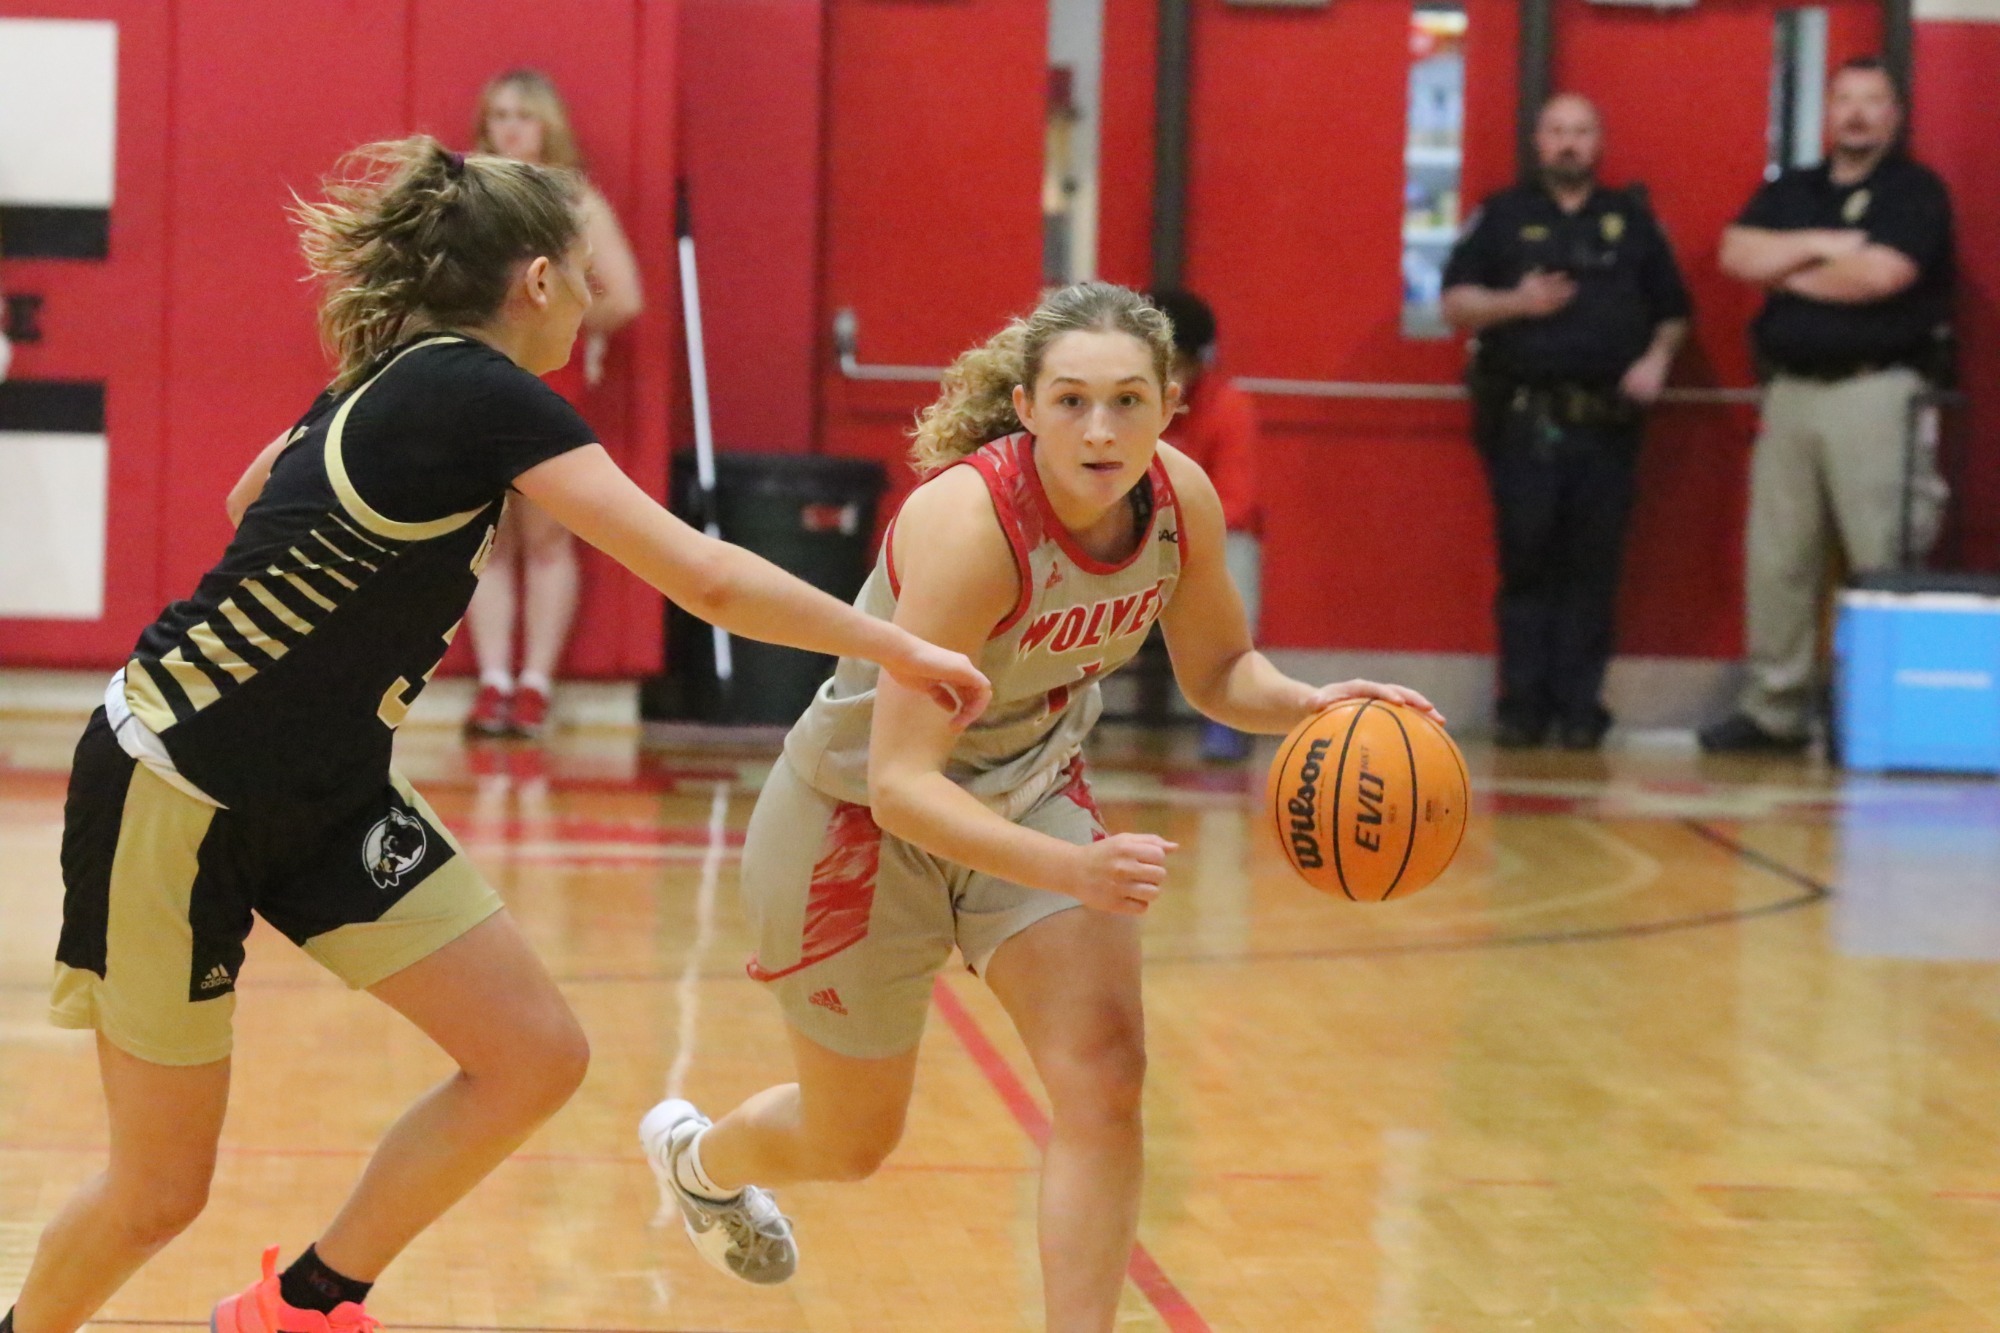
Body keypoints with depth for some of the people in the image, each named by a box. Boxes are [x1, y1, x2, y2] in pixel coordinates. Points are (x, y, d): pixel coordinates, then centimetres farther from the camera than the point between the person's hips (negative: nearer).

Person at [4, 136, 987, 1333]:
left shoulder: (400, 383, 5)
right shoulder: (486, 395, -21)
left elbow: (252, 493, 24)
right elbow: (706, 579, -25)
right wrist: (901, 651, -17)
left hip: (322, 795, 9)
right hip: (172, 797, -9)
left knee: (535, 1057, -3)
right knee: (160, 1191, 0)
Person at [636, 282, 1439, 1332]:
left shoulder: (1181, 500, -18)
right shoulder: (970, 519, -37)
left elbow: (1217, 671, 1)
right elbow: (901, 782, -40)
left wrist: (1307, 706, -21)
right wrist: (1072, 870, -52)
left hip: (1027, 793, 5)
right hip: (860, 820, -5)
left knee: (1106, 1072, -17)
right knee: (850, 1141, 15)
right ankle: (696, 1154, 50)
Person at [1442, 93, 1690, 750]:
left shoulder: (1632, 219, 14)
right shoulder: (1503, 216, 10)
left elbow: (1672, 311, 17)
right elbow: (1456, 302, 5)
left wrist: (1658, 359, -2)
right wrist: (1514, 303, -12)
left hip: (1607, 424, 1)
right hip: (1525, 423, -1)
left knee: (1593, 570, -1)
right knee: (1527, 565, -3)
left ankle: (1579, 709, 3)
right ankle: (1522, 707, 1)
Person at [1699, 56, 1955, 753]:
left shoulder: (1915, 191, 1)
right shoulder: (1790, 192, 19)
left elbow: (1882, 272, -14)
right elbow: (1737, 254, 3)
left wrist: (1787, 272, 0)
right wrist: (1821, 245, -8)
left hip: (1875, 391, -5)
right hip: (1790, 391, 6)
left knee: (1885, 559, -9)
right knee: (1778, 559, 5)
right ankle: (1772, 709, 11)